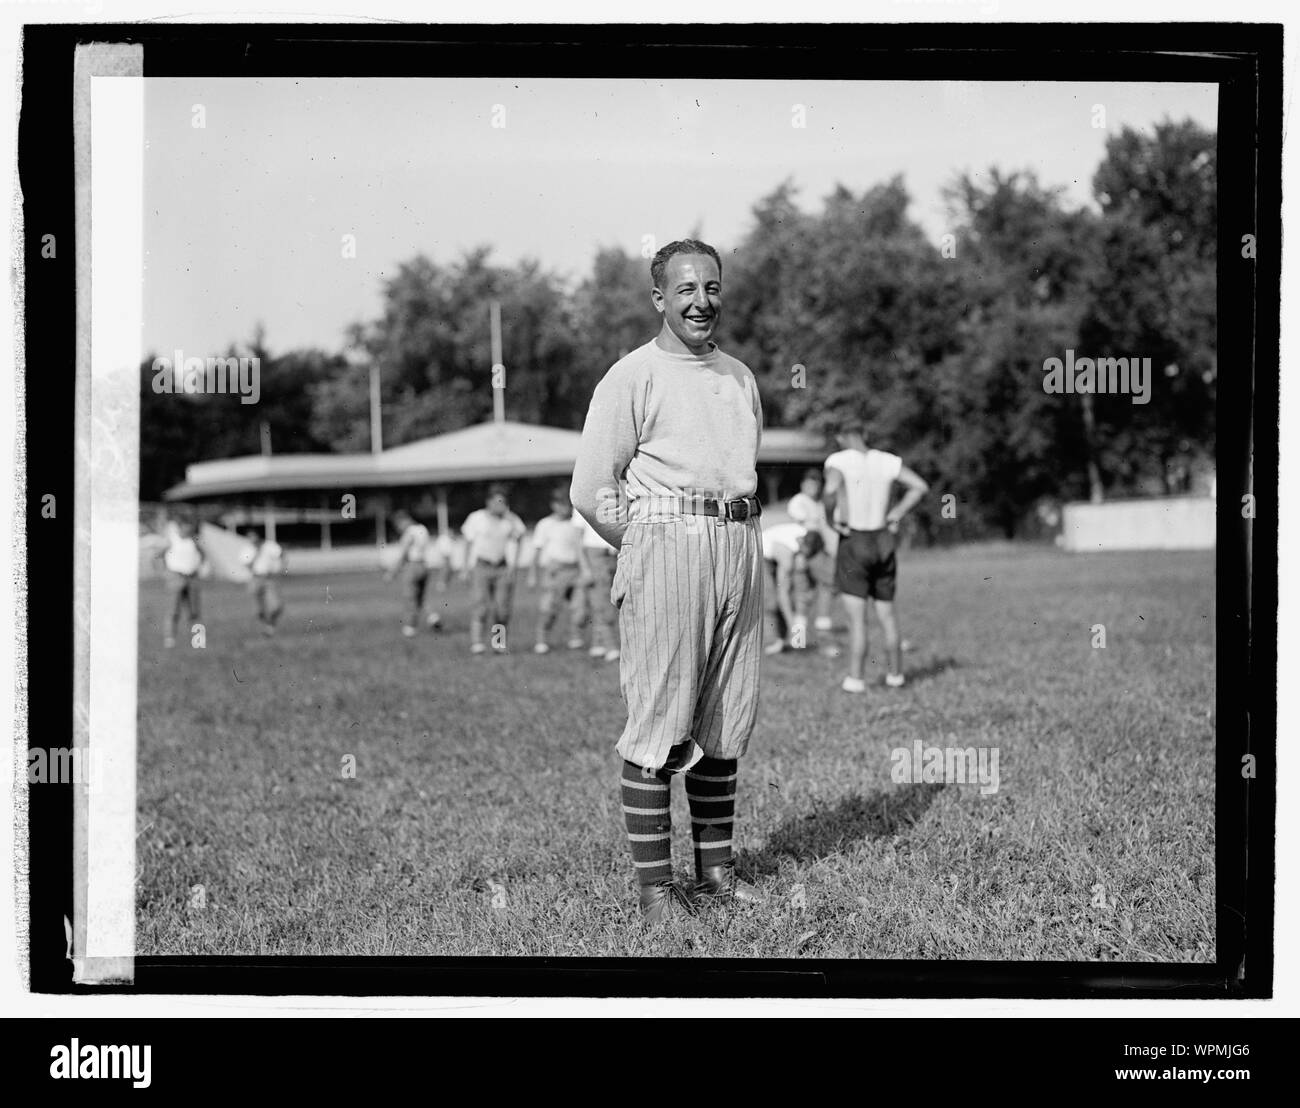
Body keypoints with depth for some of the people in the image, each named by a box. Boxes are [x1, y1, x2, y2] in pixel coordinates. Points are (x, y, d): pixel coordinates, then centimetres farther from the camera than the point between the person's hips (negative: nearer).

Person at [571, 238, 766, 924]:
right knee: (657, 723, -7)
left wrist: (738, 541, 14)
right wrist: (651, 550, -1)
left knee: (726, 723, 9)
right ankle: (654, 884, -4)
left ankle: (716, 868, 17)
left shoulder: (741, 377, 19)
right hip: (665, 544, -7)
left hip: (739, 552, 7)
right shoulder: (632, 378, -3)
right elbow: (592, 491, -6)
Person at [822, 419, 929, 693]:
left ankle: (856, 678, -1)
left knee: (856, 617, -2)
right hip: (883, 541, 4)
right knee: (887, 613, 16)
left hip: (853, 543, -4)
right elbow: (920, 487, 6)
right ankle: (895, 673, 25)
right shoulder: (887, 462, 3)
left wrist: (831, 518, -12)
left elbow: (831, 491, -28)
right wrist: (897, 514, 9)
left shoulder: (839, 461, -10)